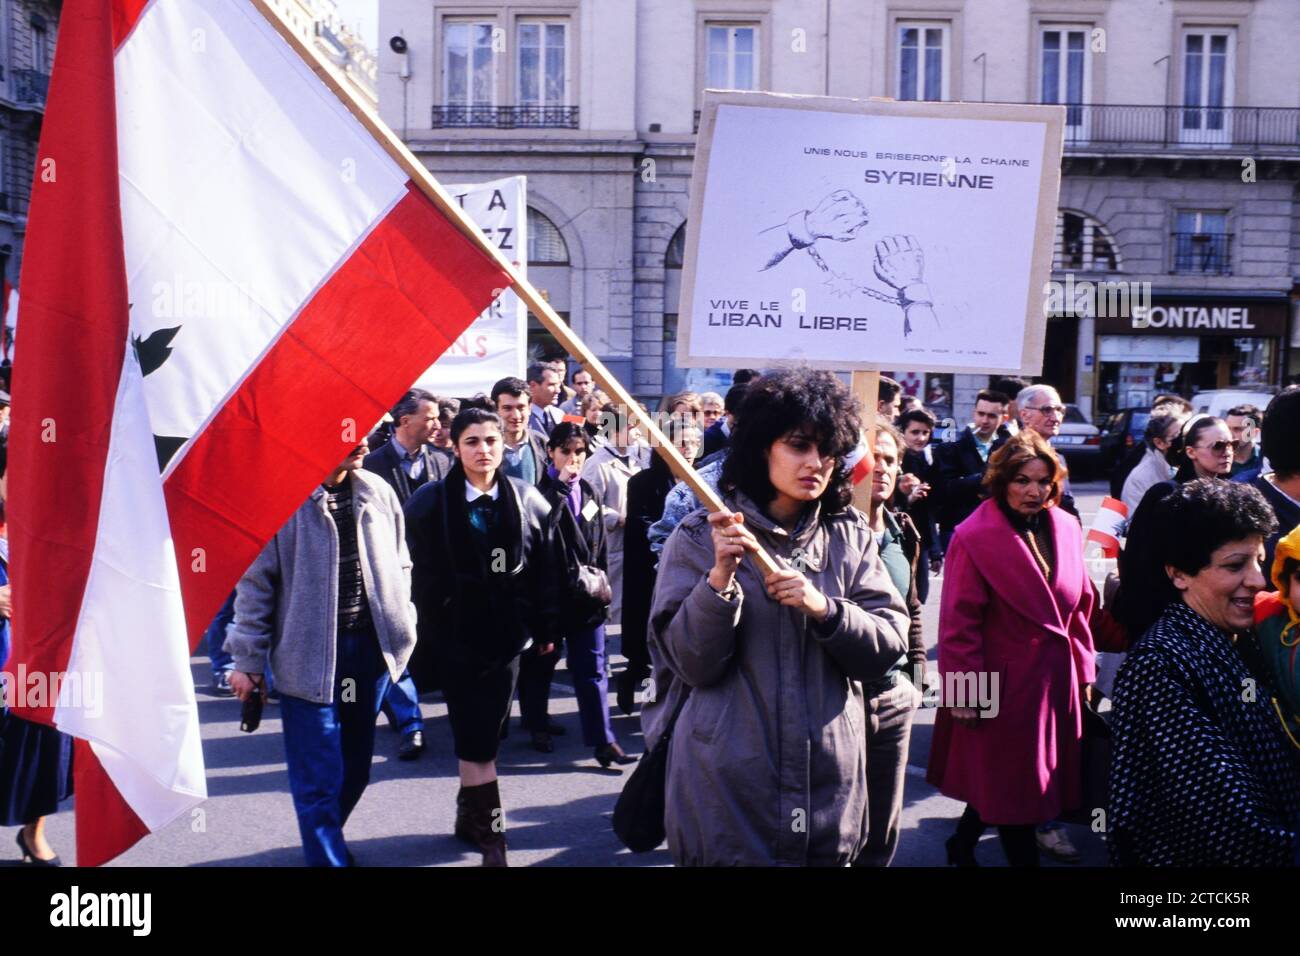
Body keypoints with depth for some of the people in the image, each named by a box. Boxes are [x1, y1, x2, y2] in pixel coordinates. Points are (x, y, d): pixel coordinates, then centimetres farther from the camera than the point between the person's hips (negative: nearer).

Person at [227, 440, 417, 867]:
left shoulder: (378, 492, 1)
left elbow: (399, 565, 13)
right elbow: (255, 582, -7)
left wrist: (400, 631, 11)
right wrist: (248, 660, -5)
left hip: (370, 648, 5)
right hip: (307, 655, -5)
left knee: (355, 767, 17)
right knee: (318, 778, -1)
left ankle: (325, 840, 39)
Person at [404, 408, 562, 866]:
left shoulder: (528, 501, 0)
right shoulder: (429, 503, -6)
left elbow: (547, 570, 4)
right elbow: (420, 576, -4)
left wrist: (548, 628, 3)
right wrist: (424, 633, -5)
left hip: (507, 633, 3)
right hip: (456, 635, -2)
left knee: (487, 733, 12)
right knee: (476, 738, -3)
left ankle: (469, 815, 30)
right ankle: (492, 836, 4)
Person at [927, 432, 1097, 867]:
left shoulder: (1066, 528, 4)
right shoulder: (975, 536, -15)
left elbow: (1079, 605, 12)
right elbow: (959, 623, -15)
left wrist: (1083, 668, 11)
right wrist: (965, 692, -16)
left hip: (1054, 679, 6)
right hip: (1003, 682, -6)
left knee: (1001, 782, 17)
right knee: (1011, 785, 7)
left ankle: (962, 844, 37)